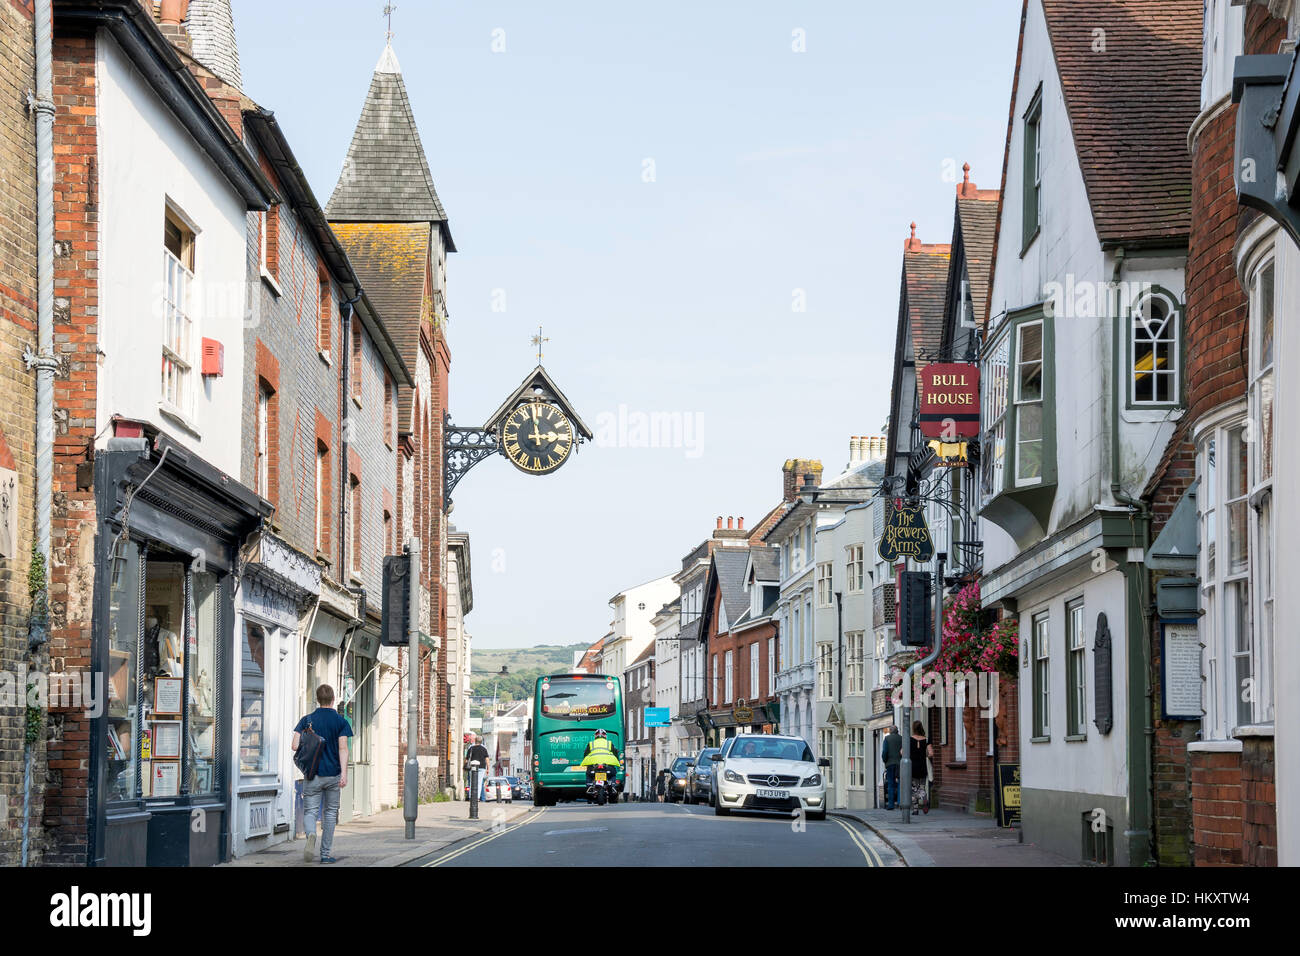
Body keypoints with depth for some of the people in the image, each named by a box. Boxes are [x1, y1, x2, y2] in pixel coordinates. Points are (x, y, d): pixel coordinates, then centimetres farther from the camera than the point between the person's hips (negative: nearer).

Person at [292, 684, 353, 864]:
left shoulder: (307, 720, 2)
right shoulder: (341, 721, -1)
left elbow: (295, 745, -4)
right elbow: (343, 748, -11)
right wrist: (344, 773, -15)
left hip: (313, 773, 0)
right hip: (333, 774, 0)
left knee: (310, 811, 2)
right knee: (330, 812, 12)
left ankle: (311, 834, -30)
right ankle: (326, 854, 14)